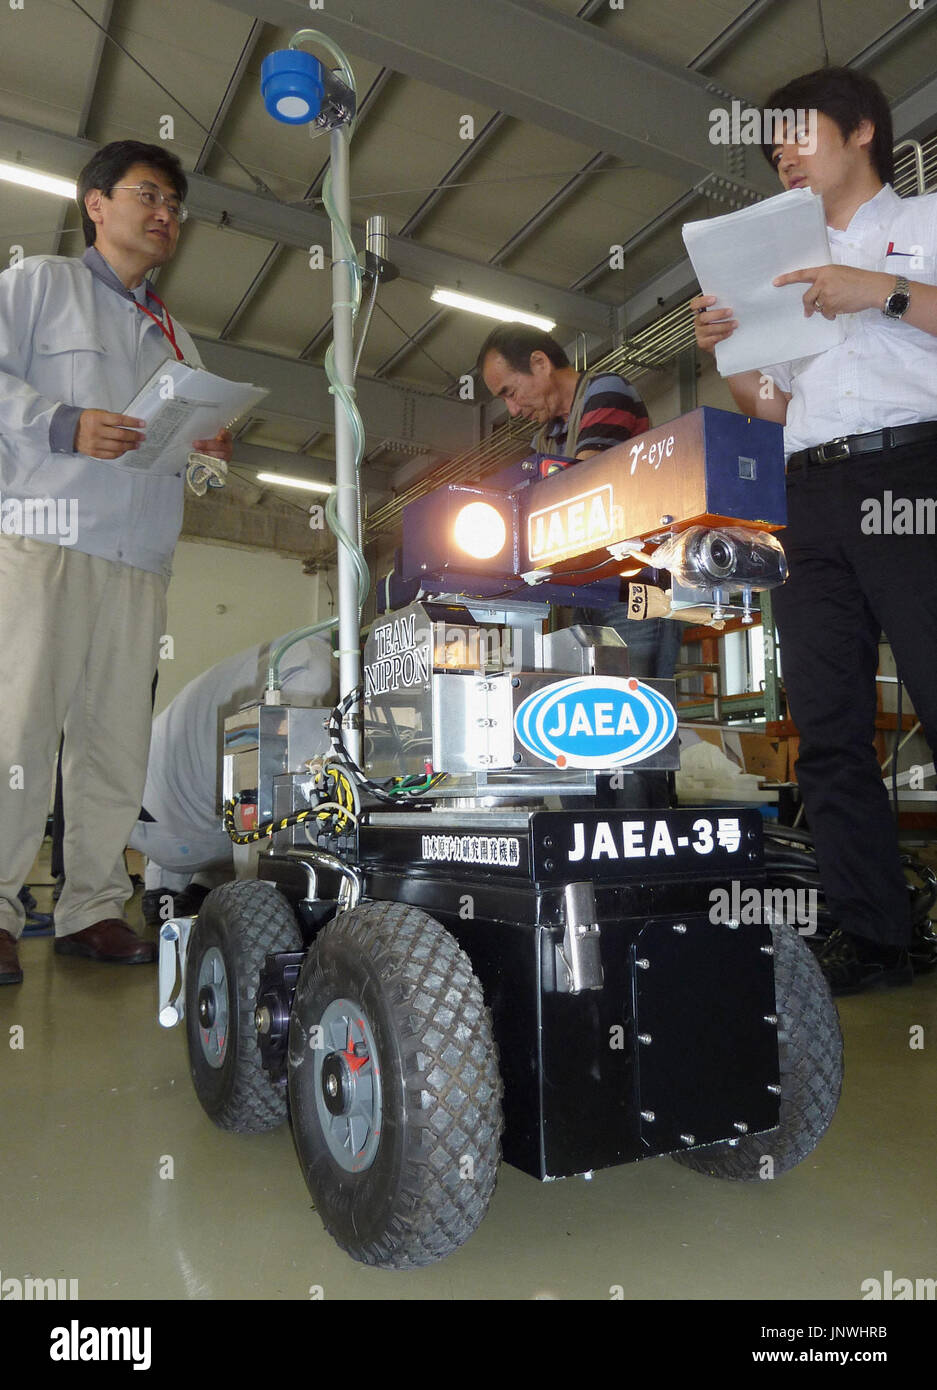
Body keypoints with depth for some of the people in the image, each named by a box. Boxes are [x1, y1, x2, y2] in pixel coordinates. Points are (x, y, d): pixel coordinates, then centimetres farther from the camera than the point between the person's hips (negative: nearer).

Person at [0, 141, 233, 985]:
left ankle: (94, 907, 9)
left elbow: (183, 431, 28)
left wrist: (208, 447, 6)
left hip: (142, 559, 5)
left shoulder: (177, 337, 29)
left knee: (119, 742, 1)